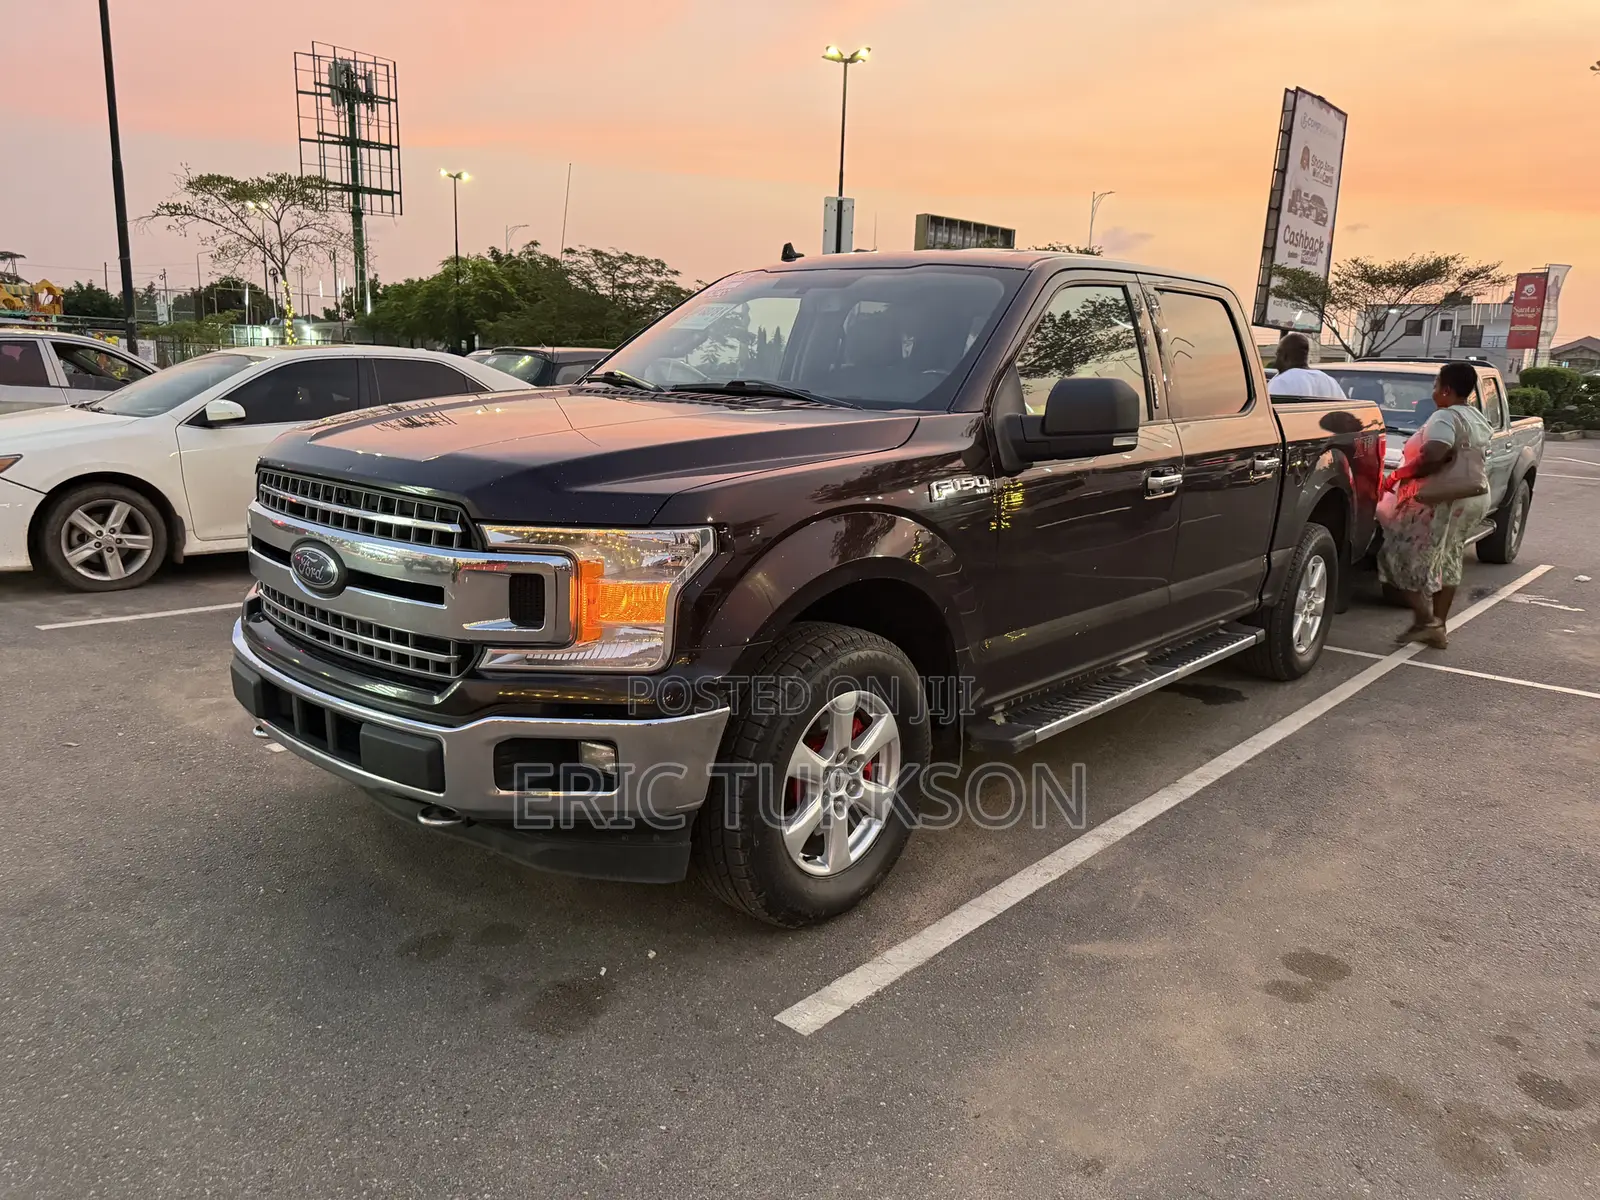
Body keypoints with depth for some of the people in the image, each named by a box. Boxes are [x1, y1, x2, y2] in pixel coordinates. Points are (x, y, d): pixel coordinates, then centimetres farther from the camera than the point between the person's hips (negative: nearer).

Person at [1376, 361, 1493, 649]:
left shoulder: (1445, 417, -17)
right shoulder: (1478, 419, 15)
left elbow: (1432, 458, -31)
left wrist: (1398, 474, -20)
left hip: (1443, 501, -10)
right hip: (1475, 498, 10)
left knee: (1407, 559, -1)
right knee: (1448, 563, 17)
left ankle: (1425, 620, -5)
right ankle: (1439, 626, 21)